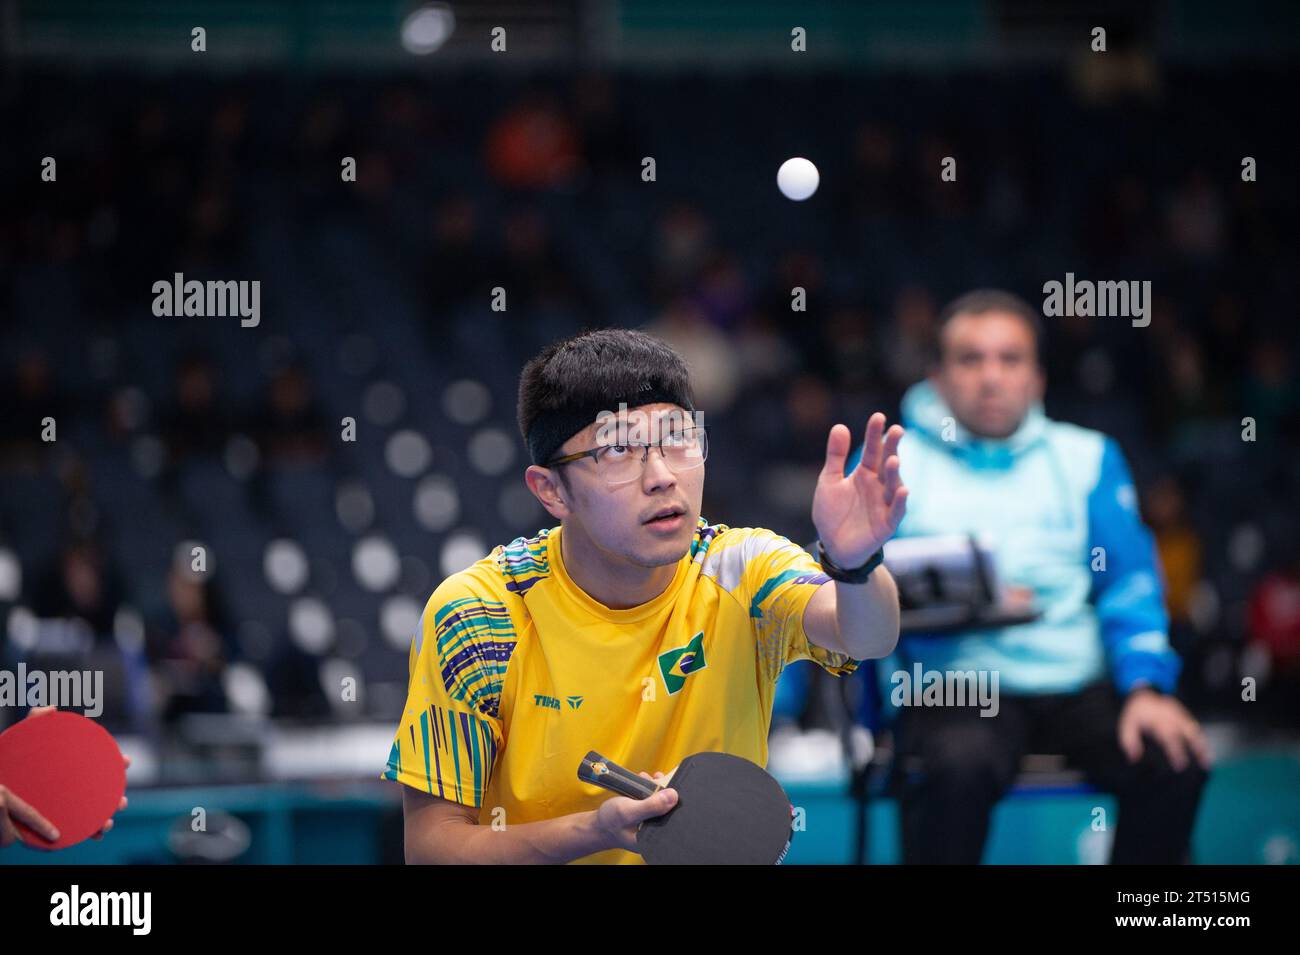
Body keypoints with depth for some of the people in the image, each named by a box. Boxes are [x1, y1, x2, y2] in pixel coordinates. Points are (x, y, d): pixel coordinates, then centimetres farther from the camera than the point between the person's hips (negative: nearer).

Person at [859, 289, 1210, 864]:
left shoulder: (1085, 457, 17)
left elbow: (1130, 581, 9)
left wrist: (1146, 686, -9)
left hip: (1079, 683, 3)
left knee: (1174, 762, -25)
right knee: (959, 766, -36)